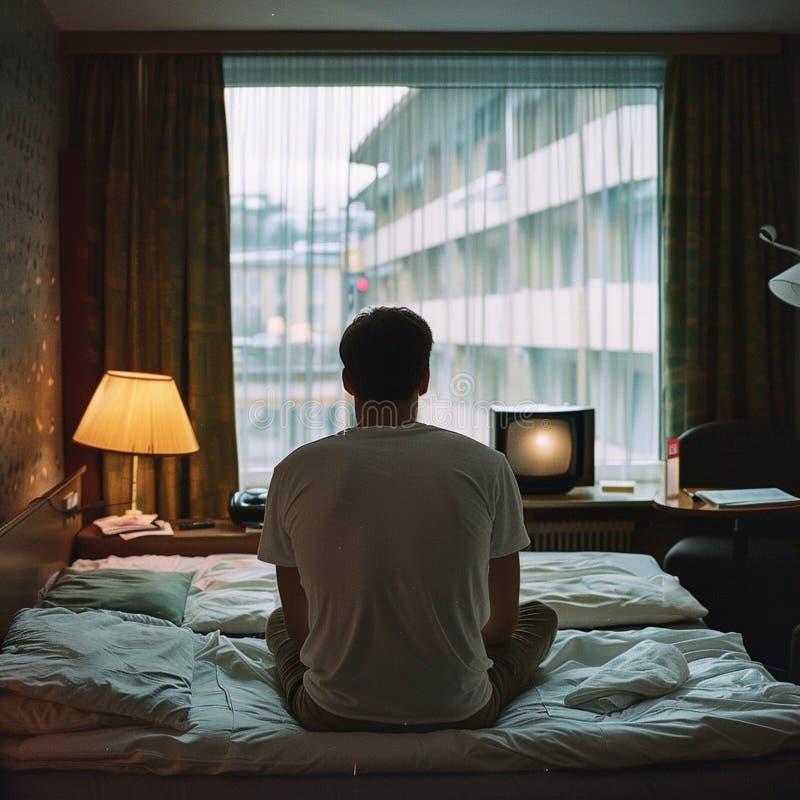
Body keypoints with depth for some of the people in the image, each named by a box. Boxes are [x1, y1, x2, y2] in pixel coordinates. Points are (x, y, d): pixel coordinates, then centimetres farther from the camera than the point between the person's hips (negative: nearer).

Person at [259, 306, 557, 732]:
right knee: (541, 616, 27)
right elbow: (504, 622, 1)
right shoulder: (486, 466, -9)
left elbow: (298, 628, 2)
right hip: (460, 713, -1)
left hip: (333, 717, 2)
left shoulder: (295, 472, -7)